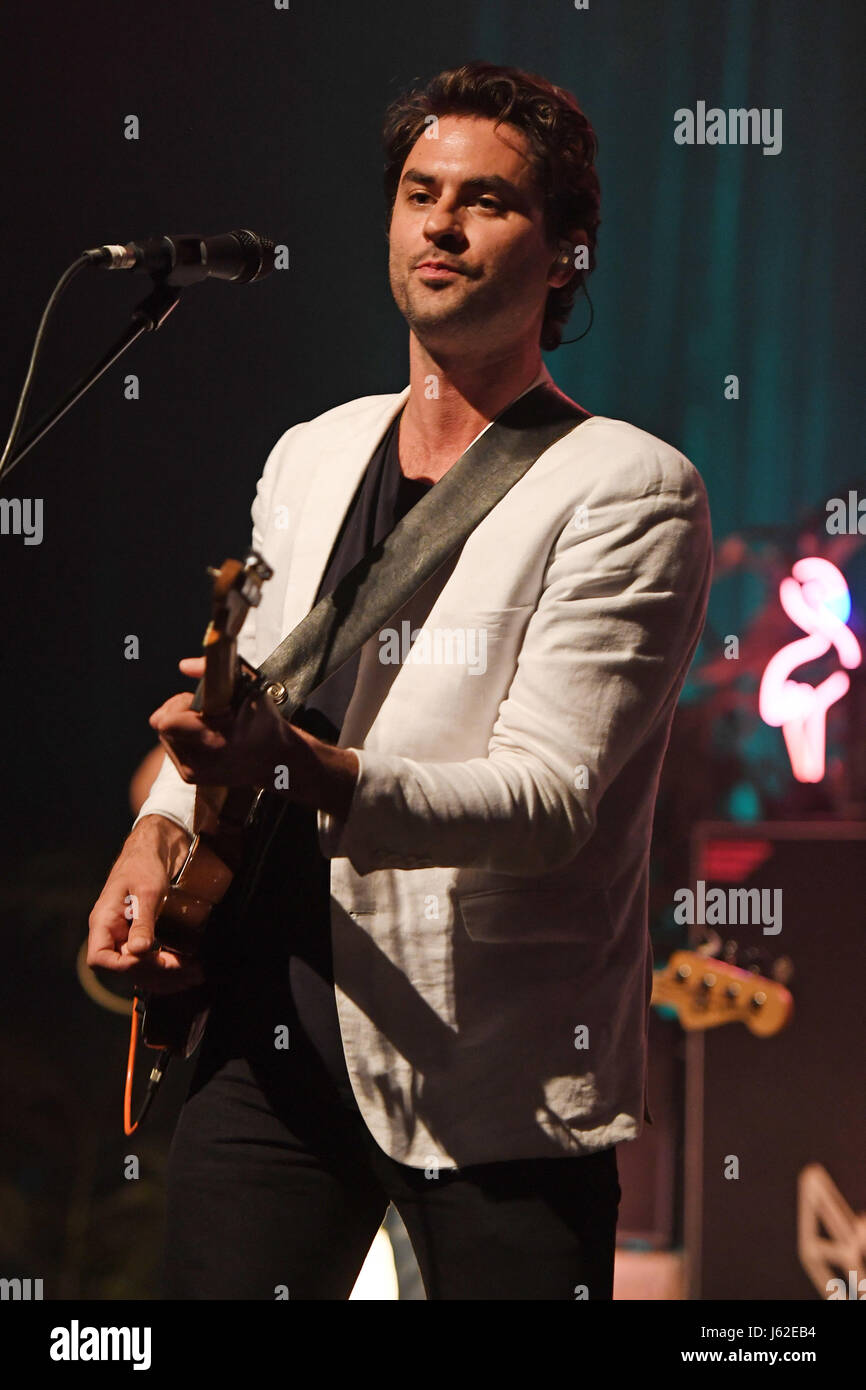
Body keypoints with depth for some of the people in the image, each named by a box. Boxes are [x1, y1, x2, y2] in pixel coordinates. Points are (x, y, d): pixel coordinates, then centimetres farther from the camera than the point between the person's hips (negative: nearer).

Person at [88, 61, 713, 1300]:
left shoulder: (627, 492, -7)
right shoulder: (308, 460, 14)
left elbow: (548, 798, -17)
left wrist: (305, 769, -31)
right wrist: (164, 828, 2)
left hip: (494, 1088, -5)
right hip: (269, 1036, 5)